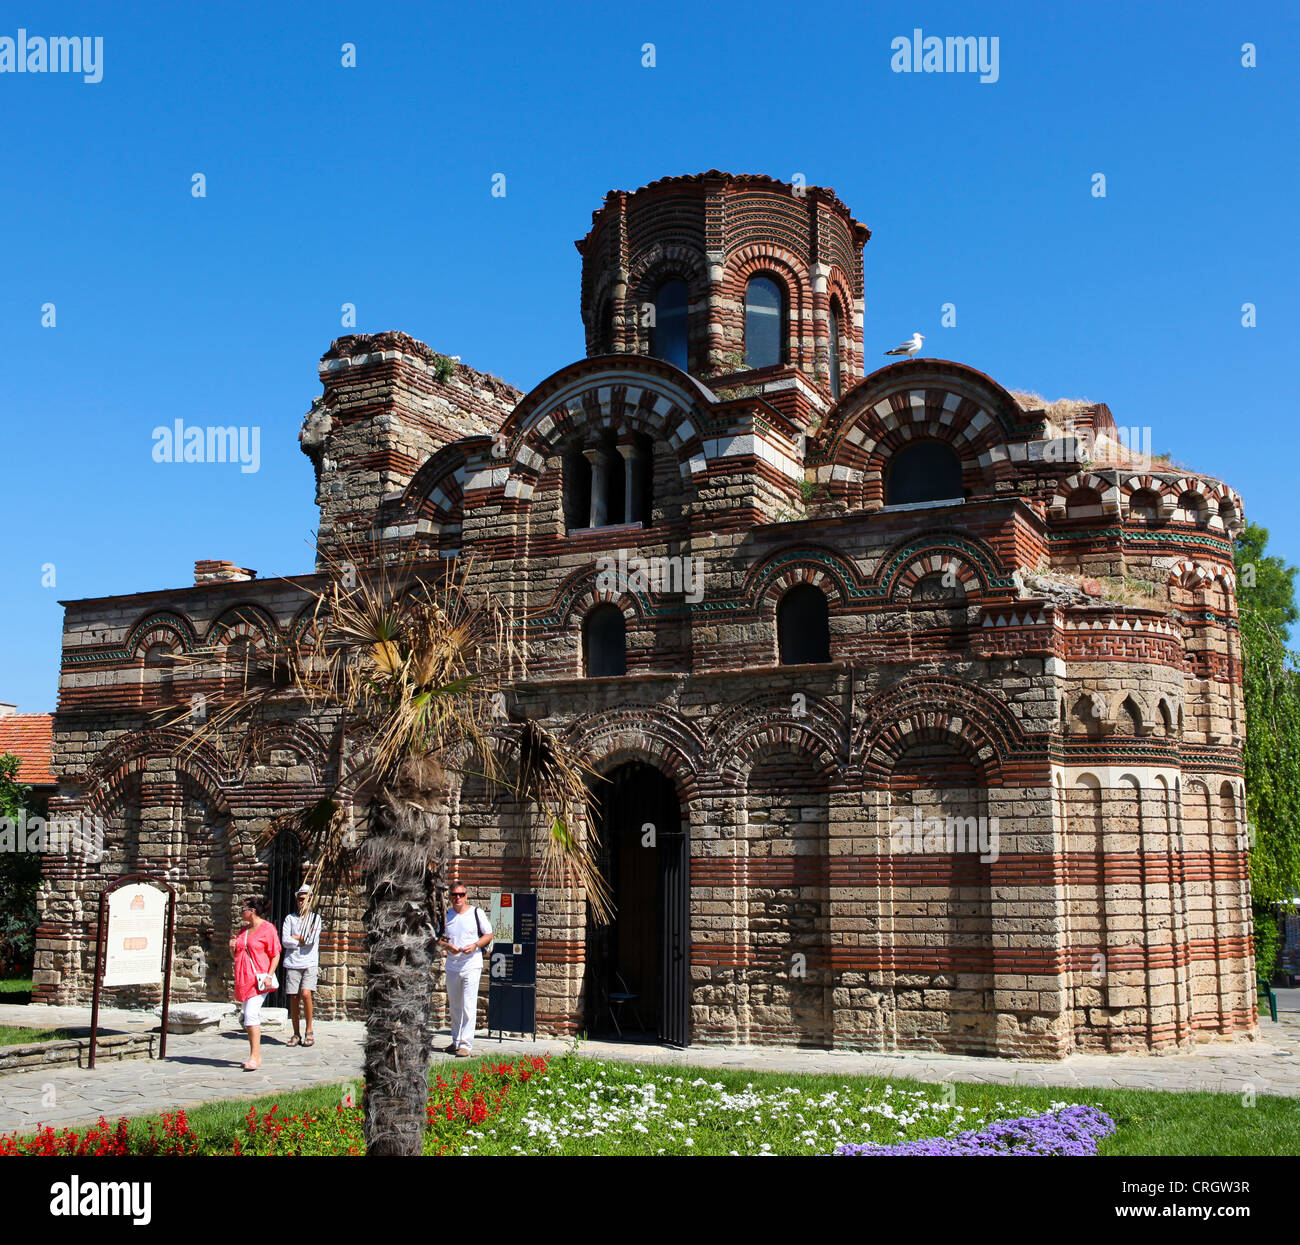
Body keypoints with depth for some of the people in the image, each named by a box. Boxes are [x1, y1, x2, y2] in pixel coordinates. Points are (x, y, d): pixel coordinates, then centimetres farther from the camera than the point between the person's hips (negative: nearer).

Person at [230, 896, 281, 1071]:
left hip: (259, 979, -8)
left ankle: (254, 1057, -17)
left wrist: (269, 976, -16)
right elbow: (238, 956, 26)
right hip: (244, 979, 8)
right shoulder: (243, 930, 18)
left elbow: (276, 954, -7)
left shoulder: (267, 928, -5)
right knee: (249, 1017, 9)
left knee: (251, 1014, -17)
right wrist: (233, 947, 5)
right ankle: (256, 1056, 15)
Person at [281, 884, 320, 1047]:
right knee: (293, 998, 0)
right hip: (293, 962, 1)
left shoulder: (315, 918, 11)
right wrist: (304, 941, -3)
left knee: (306, 994, -17)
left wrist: (295, 938, 1)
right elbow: (285, 941, -1)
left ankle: (309, 1031, -4)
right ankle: (296, 1034, 10)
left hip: (310, 962, -1)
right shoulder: (290, 918, 11)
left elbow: (312, 939, -4)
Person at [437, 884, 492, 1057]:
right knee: (454, 1008, 13)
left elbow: (489, 934, 4)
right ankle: (456, 1041, 25)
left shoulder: (476, 913, -1)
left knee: (468, 1007, -9)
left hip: (471, 966, -4)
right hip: (452, 967, 4)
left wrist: (475, 945, -13)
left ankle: (466, 1045, -8)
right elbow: (438, 938, 13)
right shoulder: (445, 916, 8)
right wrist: (447, 945, -9)